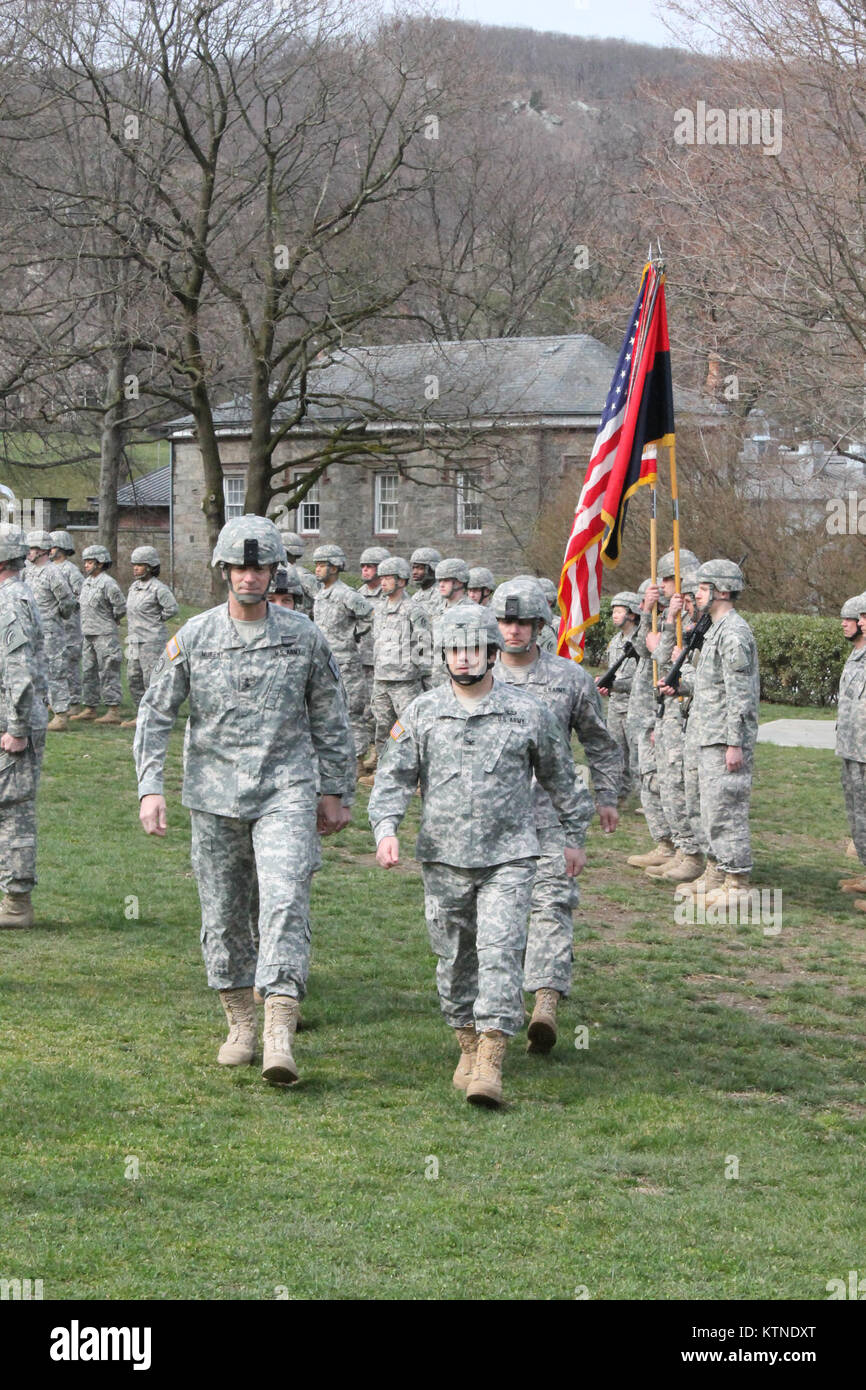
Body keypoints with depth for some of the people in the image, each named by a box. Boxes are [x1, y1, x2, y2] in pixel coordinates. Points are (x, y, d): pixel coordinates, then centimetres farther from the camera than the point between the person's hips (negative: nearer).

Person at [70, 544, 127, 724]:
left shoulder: (108, 583, -14)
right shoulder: (87, 582, 12)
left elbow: (121, 607, -14)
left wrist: (112, 621, 0)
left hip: (105, 635, -9)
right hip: (89, 634, 9)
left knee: (108, 673, -8)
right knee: (88, 672, 12)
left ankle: (113, 711, -8)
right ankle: (90, 708, 19)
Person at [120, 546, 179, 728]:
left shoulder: (158, 588, -14)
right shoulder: (134, 586, 13)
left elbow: (172, 609, -20)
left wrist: (157, 620, -9)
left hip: (152, 640, -9)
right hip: (134, 641, 9)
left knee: (152, 680, -7)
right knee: (134, 679, 11)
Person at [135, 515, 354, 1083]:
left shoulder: (304, 636, 2)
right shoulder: (194, 637, 1)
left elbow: (330, 719, 11)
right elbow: (156, 713, 4)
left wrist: (336, 792, 12)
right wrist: (151, 787, -5)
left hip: (285, 792, -2)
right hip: (215, 797, 2)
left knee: (285, 904, -16)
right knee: (224, 915, 9)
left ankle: (280, 1036, -21)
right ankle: (240, 1024, 26)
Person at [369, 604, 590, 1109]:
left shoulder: (528, 713, 0)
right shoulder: (421, 713, 3)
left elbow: (562, 778, 12)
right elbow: (394, 777, 5)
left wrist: (575, 835, 17)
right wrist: (386, 827, -11)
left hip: (508, 859, -2)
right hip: (444, 860, 2)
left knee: (501, 953, -13)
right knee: (455, 959, 10)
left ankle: (491, 1064, -14)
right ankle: (468, 1046, 27)